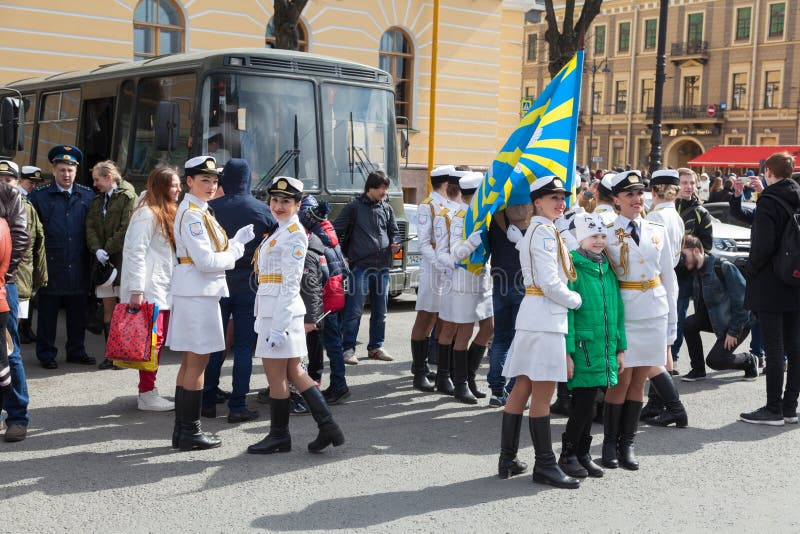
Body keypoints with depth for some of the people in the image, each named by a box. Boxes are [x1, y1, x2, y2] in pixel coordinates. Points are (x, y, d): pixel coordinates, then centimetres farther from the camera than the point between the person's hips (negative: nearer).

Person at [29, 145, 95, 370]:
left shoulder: (87, 196, 7)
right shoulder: (39, 196, 0)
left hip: (78, 267, 3)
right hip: (50, 265, -2)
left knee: (78, 312, 10)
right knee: (48, 313, 4)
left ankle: (76, 351, 23)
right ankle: (46, 354, 14)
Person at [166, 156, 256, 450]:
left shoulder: (199, 211, 17)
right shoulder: (192, 214, -15)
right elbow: (206, 261, -20)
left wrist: (238, 240, 8)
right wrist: (237, 251, -8)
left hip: (197, 292, 10)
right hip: (198, 292, -10)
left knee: (190, 361, 13)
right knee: (197, 361, -4)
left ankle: (182, 431, 19)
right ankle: (190, 432, 3)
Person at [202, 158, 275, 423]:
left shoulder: (210, 208, -3)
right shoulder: (262, 210, -4)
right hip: (249, 288, -1)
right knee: (244, 347, 4)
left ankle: (207, 401, 18)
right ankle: (237, 406, 3)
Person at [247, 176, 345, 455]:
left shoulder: (294, 235, -12)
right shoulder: (279, 232, 17)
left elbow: (290, 284, -17)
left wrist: (278, 326, -20)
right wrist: (270, 320, 20)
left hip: (283, 310, -10)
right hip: (270, 310, 10)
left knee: (276, 376, 0)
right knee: (294, 373, 11)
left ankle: (279, 436, 13)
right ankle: (328, 426, 13)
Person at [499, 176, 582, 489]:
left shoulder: (535, 231, 20)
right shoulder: (544, 231, -12)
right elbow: (550, 284, -18)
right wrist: (577, 300, -5)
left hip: (534, 316, 10)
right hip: (545, 317, -10)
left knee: (523, 387, 11)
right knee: (543, 392, -4)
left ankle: (507, 460, 17)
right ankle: (545, 466, 2)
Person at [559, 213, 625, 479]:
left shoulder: (608, 269, 13)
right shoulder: (572, 268, -8)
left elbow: (617, 310, 17)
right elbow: (566, 311, -11)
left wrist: (620, 348, 14)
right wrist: (567, 352, -15)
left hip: (605, 347, 6)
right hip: (582, 346, -6)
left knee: (588, 402, 11)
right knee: (584, 402, -6)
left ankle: (582, 453, 21)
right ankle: (568, 455, 8)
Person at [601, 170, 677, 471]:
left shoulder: (657, 232, 9)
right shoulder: (606, 233, -3)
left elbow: (669, 279, 13)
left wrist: (671, 322, 11)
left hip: (654, 312, 4)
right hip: (623, 311, -4)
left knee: (639, 380, 8)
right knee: (621, 379, -2)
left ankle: (627, 442, 18)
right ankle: (610, 443, 12)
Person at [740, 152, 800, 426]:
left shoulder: (769, 201, -15)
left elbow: (763, 245, -21)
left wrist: (752, 269, -6)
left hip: (770, 288, -7)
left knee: (773, 350, -3)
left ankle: (773, 409, 2)